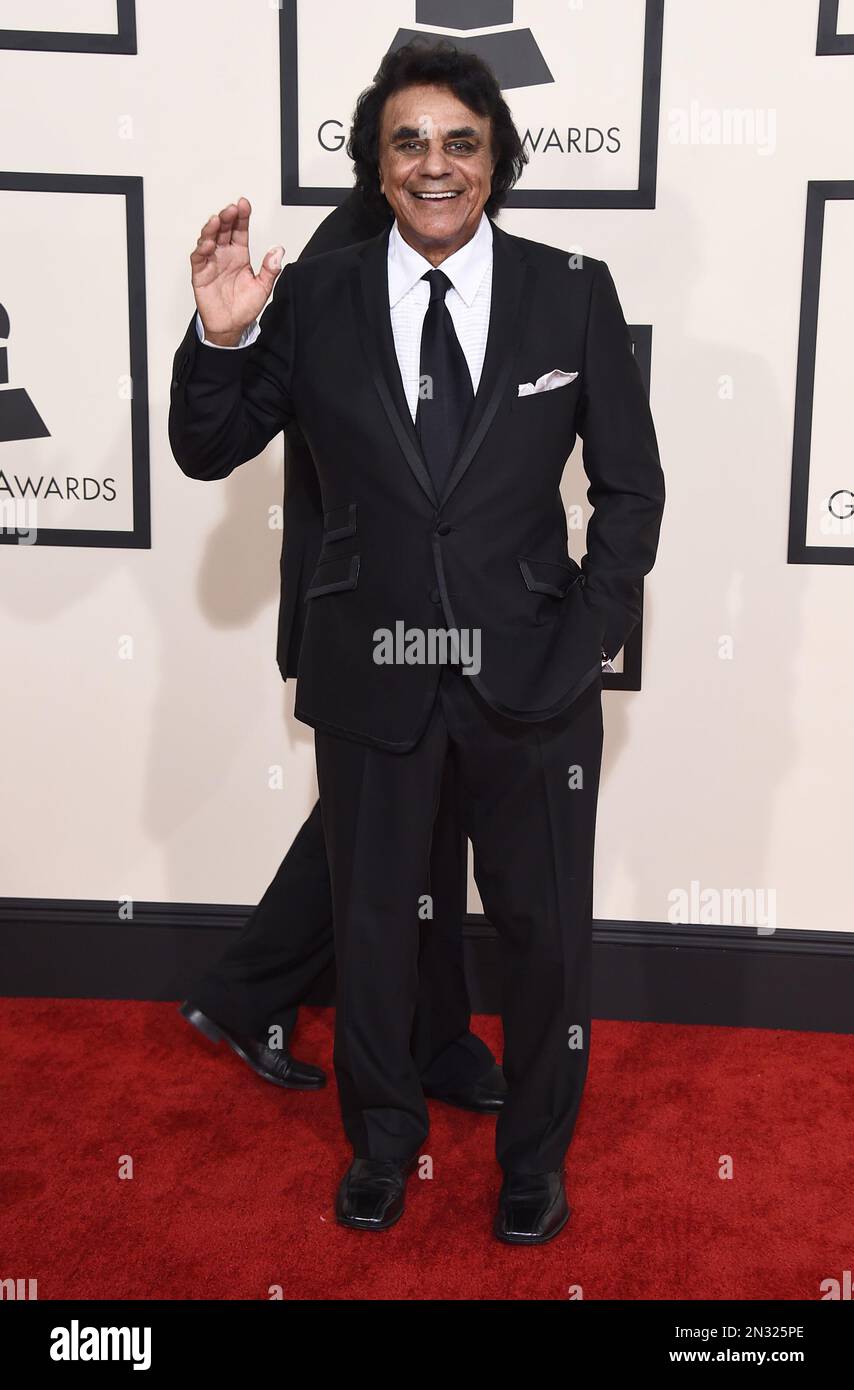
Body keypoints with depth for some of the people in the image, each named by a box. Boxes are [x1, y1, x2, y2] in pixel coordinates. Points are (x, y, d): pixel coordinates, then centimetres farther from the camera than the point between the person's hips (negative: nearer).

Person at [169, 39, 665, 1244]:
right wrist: (219, 339, -19)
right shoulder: (314, 299, -3)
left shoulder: (574, 295, -4)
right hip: (371, 677, 1)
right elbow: (208, 455, 0)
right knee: (371, 923, 17)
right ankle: (382, 1142, 44)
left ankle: (535, 1155, 41)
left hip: (532, 677, 0)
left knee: (546, 929, 14)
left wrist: (588, 641, -9)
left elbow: (631, 486, 0)